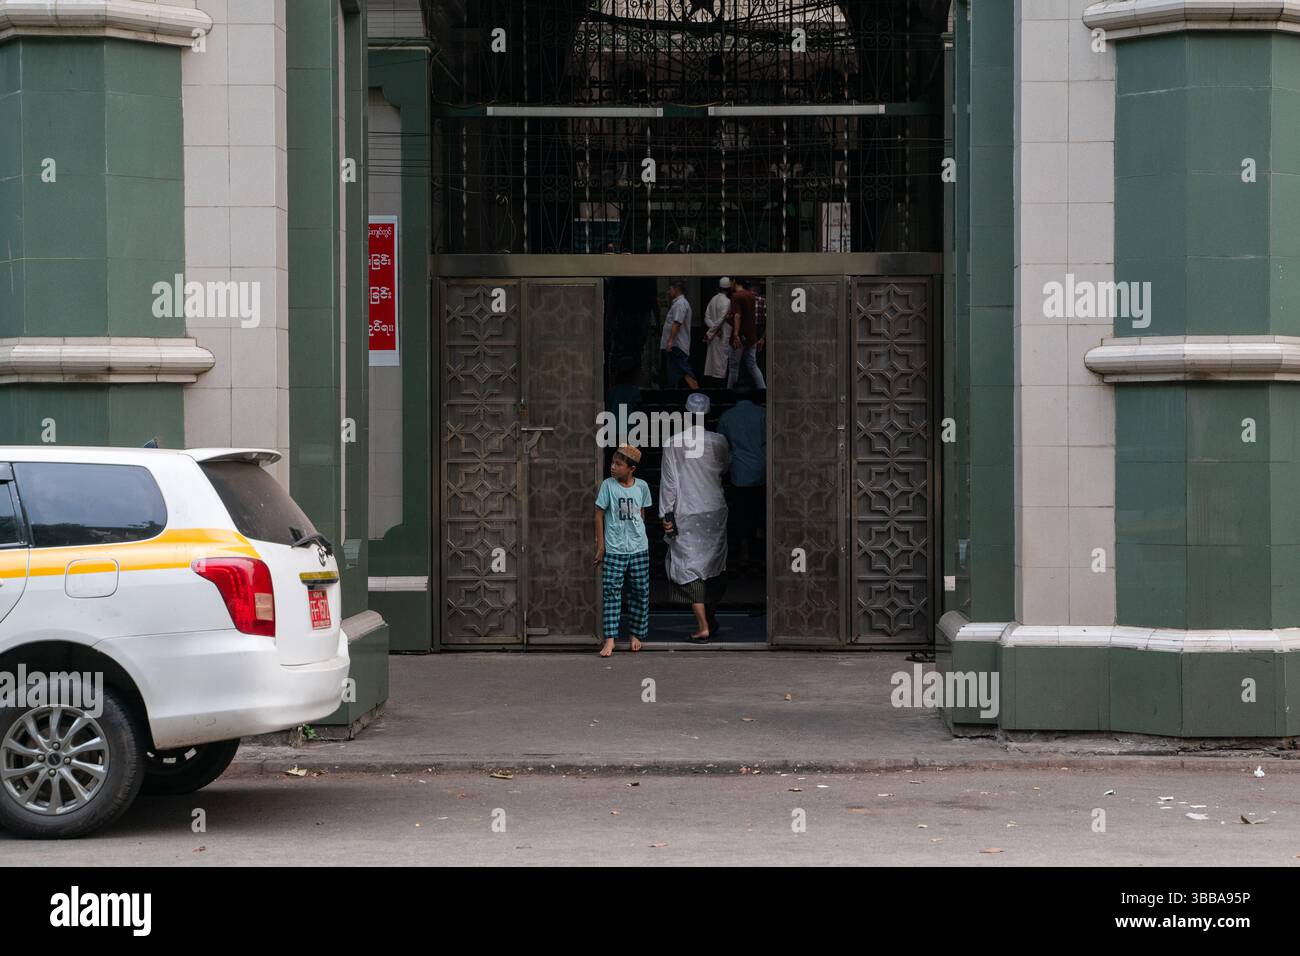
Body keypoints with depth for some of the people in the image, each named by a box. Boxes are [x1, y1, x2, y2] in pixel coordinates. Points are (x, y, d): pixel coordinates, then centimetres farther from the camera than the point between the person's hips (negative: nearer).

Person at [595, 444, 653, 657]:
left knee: (641, 591, 6)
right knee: (611, 592, -6)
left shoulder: (641, 486, 2)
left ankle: (636, 634, 19)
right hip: (614, 550, -3)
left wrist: (639, 537, 13)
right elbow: (599, 515, 0)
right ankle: (609, 639, -7)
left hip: (639, 548, 3)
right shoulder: (608, 485, -4)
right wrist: (600, 546, -2)